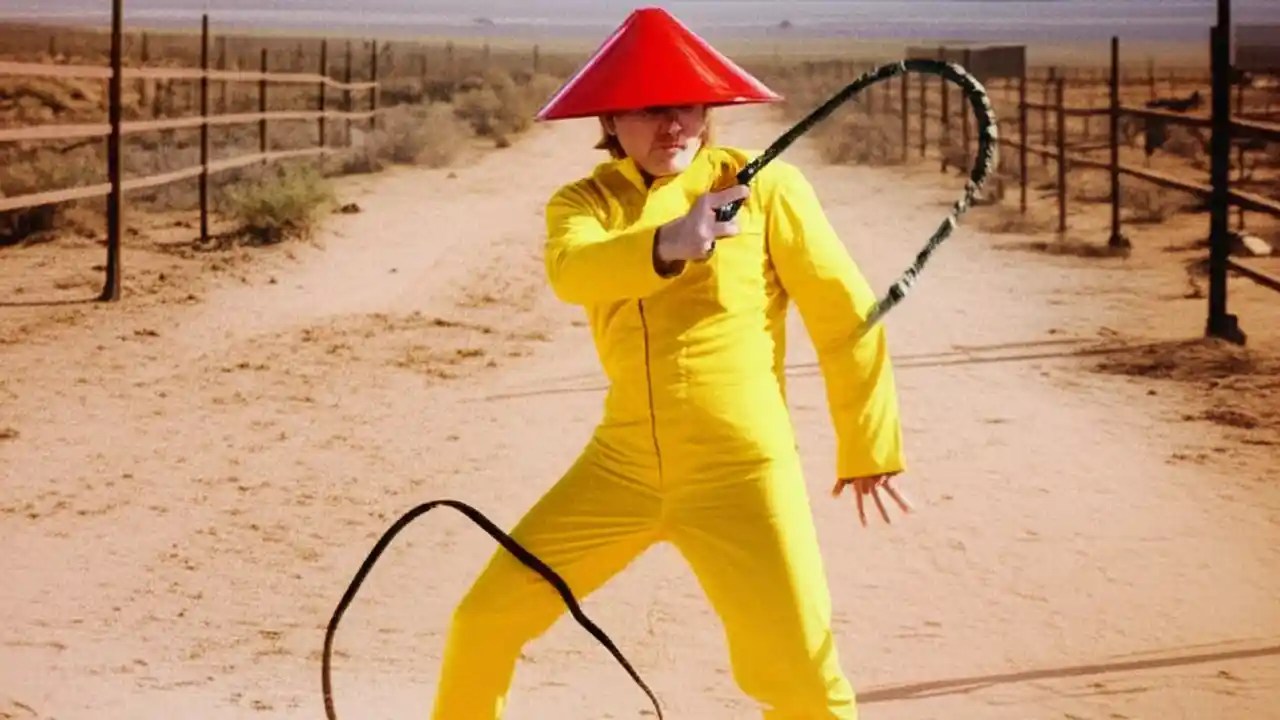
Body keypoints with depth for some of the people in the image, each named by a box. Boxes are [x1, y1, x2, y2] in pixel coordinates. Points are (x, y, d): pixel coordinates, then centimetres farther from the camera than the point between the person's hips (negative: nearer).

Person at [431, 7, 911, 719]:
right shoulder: (583, 201, 2)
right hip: (621, 467, 3)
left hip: (741, 473, -3)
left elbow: (845, 314, 0)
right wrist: (666, 245, -42)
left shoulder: (765, 185, -5)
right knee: (485, 619, 5)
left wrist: (869, 448, 4)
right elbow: (573, 270, -22)